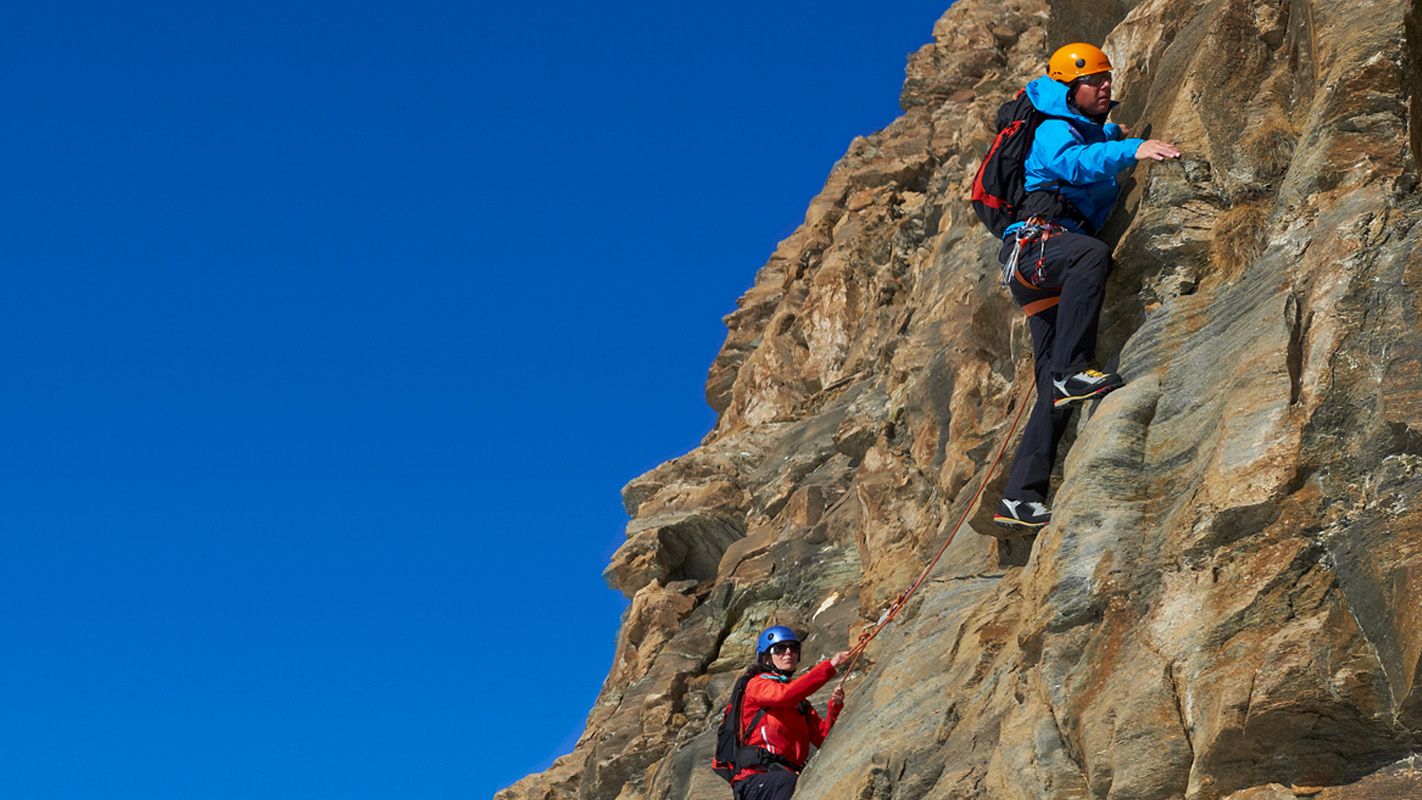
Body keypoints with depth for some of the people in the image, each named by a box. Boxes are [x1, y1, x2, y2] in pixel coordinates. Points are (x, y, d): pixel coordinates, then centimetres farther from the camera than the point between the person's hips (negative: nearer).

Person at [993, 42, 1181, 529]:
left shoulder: (1090, 131, 27)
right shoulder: (1053, 131, 1)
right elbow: (1074, 162, -23)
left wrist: (1113, 136, 35)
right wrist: (1130, 150, -35)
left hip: (1051, 280, 9)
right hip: (1034, 241, -9)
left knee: (1059, 395, -2)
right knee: (1092, 253, -41)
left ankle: (1021, 497, -4)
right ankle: (1071, 371, -46)